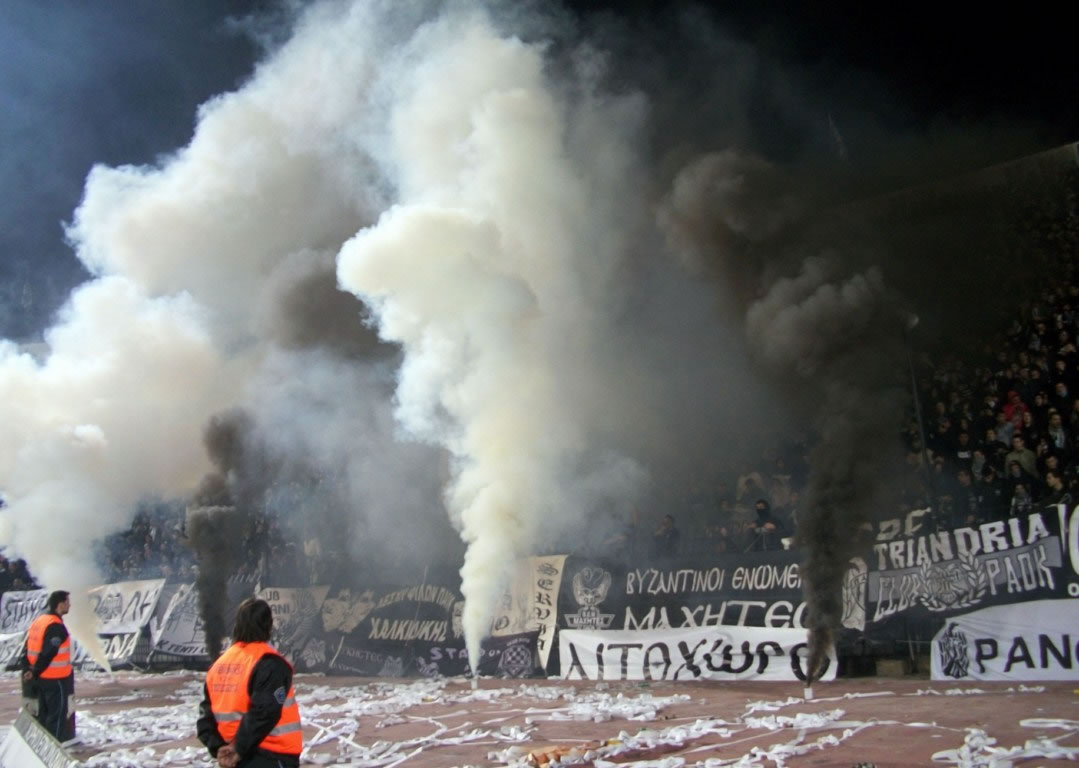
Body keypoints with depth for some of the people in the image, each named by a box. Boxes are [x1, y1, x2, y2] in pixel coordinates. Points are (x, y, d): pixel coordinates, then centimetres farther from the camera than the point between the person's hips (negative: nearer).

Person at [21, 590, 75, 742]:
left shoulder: (38, 621, 8)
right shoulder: (56, 627, -20)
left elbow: (27, 650, 11)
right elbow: (48, 653, -24)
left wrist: (28, 670, 11)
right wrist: (35, 672, -12)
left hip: (41, 677, 9)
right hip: (56, 678, -9)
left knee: (44, 713, 18)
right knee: (58, 714, 2)